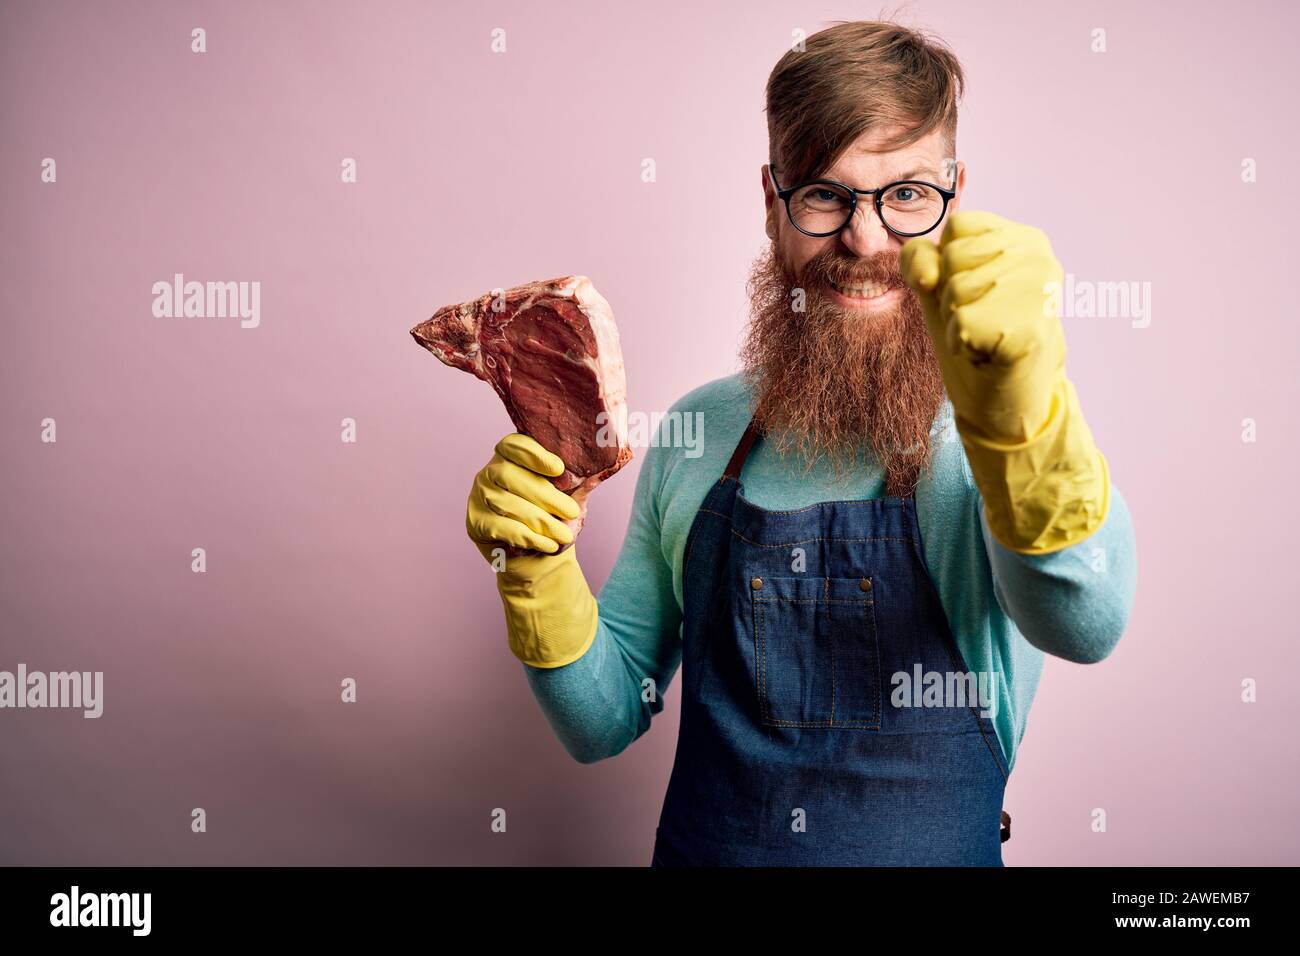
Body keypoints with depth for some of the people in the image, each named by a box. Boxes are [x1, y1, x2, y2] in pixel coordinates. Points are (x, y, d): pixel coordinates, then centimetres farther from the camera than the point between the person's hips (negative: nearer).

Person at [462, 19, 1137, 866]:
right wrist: (540, 567, -18)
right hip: (701, 846, 3)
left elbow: (1083, 626, -35)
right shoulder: (700, 432, -6)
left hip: (935, 852, -2)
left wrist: (1013, 402, -51)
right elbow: (607, 723, -2)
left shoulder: (987, 445, -15)